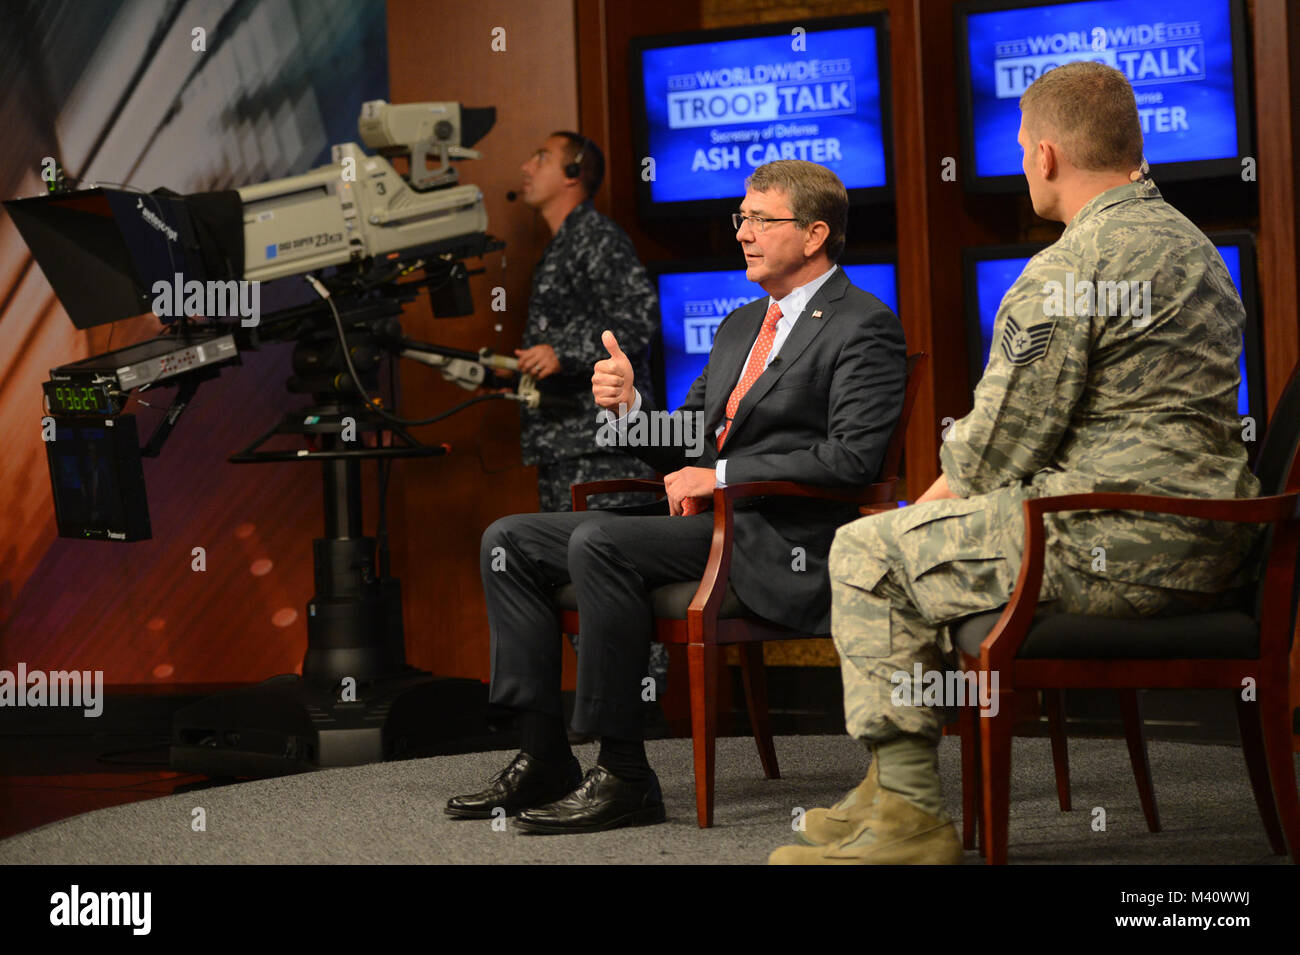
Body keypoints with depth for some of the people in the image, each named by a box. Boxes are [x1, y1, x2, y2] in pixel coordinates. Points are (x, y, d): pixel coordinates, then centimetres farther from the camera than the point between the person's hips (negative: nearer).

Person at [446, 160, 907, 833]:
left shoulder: (864, 328, -4)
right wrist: (629, 406, 2)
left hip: (779, 548, -9)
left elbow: (852, 456, -17)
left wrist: (720, 476, -15)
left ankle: (623, 777, -25)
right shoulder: (740, 326, 23)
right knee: (509, 542, 0)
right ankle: (543, 759, -3)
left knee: (597, 543, -31)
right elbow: (682, 447, 24)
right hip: (700, 525, 9)